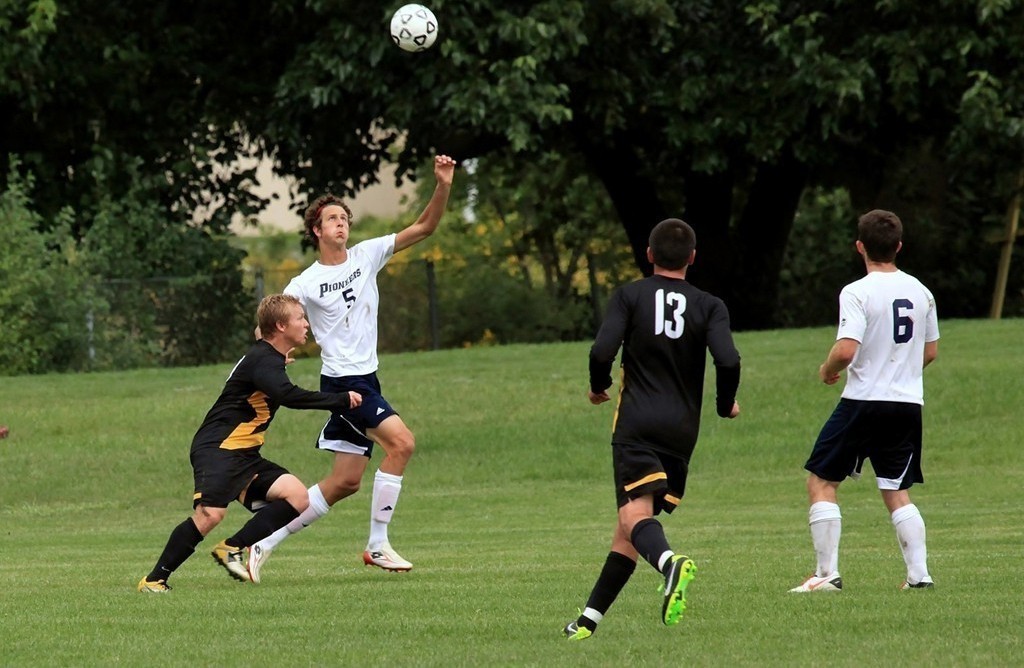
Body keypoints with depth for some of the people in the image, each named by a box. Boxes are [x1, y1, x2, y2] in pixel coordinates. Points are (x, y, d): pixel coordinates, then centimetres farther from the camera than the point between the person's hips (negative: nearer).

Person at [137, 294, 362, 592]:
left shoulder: (268, 358, 17)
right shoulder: (263, 360, -15)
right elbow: (288, 395, -33)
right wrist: (342, 399, -27)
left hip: (244, 455, 10)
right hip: (217, 449, -10)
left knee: (297, 497, -5)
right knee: (210, 513, -26)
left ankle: (233, 548, -2)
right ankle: (154, 579, -14)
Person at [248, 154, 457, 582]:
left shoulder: (367, 255, 5)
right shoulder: (307, 283, -7)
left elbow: (424, 227, 1)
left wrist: (443, 186, -12)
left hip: (366, 379, 7)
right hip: (342, 381, -7)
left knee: (345, 481, 8)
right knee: (401, 442, -21)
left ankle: (266, 542, 16)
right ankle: (377, 545, -15)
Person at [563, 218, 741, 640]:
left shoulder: (630, 296, 3)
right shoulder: (709, 307, 6)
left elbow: (602, 352, -10)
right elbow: (728, 361, -9)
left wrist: (599, 387, 12)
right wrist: (726, 405, 11)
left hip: (637, 421, -3)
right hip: (682, 428, 3)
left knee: (635, 514, -18)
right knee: (628, 529, 12)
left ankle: (670, 563, -50)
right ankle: (589, 619, 13)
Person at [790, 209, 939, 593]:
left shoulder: (857, 293, -12)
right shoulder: (920, 292, 7)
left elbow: (846, 350, -22)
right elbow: (930, 352, 17)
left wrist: (827, 371, -2)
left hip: (864, 402, -6)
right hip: (909, 403, 6)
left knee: (821, 482, 5)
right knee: (896, 493, 13)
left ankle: (827, 573, -1)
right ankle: (919, 573, 2)